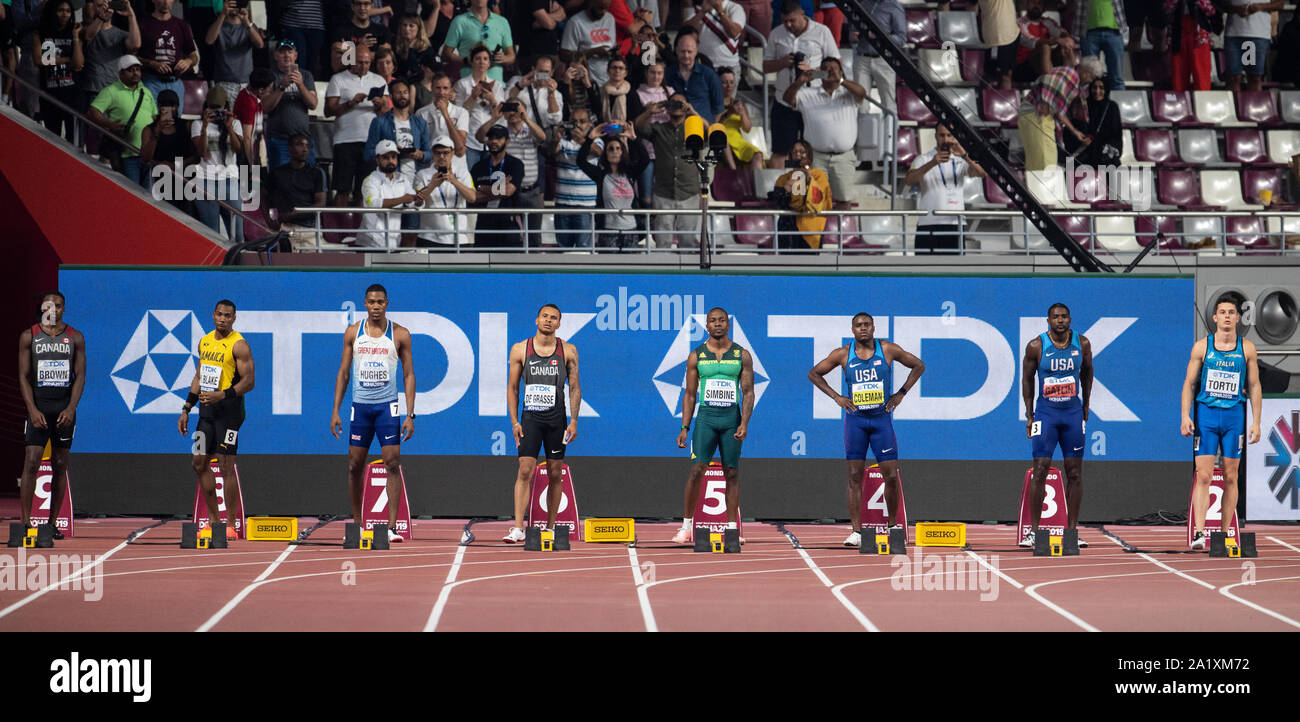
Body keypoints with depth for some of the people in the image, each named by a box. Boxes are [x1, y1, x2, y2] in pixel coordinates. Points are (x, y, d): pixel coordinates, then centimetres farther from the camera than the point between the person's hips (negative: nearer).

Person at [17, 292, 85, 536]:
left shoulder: (75, 338, 6)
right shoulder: (29, 336, 2)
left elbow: (80, 376, 3)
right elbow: (23, 376, -1)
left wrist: (71, 408, -10)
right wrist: (32, 410, -12)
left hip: (65, 408, 2)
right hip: (38, 407, -2)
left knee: (60, 466, 4)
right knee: (31, 463, -11)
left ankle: (52, 523, 10)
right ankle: (26, 522, -11)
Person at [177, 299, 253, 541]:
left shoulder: (239, 345, -9)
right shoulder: (205, 342, 13)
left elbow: (248, 382, -14)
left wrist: (222, 395, -25)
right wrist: (186, 409, 18)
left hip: (228, 410, -8)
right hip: (206, 409, 8)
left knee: (226, 465, -8)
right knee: (199, 463, 8)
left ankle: (231, 525, -4)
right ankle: (213, 520, 17)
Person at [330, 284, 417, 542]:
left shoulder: (400, 334, 0)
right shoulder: (353, 332, 6)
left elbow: (409, 375, 2)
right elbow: (343, 372, 10)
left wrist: (410, 415, -5)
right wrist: (336, 411, 4)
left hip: (387, 405, -2)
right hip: (360, 405, 2)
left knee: (392, 463, -11)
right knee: (355, 465, 5)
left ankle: (392, 527, -12)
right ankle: (356, 523, 20)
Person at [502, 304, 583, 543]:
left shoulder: (568, 351, 3)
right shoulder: (520, 350, 3)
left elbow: (575, 388, 6)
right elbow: (512, 388, 7)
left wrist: (574, 421, -3)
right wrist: (514, 422, -1)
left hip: (557, 418, 1)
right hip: (530, 417, -1)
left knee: (555, 474, 5)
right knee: (525, 471, -11)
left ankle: (550, 527, 15)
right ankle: (518, 528, -16)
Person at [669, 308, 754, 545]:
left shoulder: (742, 355, 5)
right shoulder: (696, 356, 6)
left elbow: (748, 392, 2)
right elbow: (690, 394, 9)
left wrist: (744, 423, -11)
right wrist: (684, 428, 2)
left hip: (732, 418, 0)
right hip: (706, 416, 0)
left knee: (732, 473, 2)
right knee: (696, 470, -8)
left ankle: (732, 527, 5)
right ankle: (687, 526, -1)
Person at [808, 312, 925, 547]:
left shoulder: (888, 350, -1)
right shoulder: (843, 355, -1)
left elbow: (918, 366, 10)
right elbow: (814, 373, 9)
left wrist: (901, 393, 2)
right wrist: (836, 396, 0)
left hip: (882, 419, 0)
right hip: (855, 420, 0)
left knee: (891, 476, -3)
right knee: (855, 476, -3)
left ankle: (893, 524, 16)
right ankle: (856, 531, -3)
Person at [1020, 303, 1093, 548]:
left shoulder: (1082, 343, -1)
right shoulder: (1036, 346, -7)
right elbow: (1027, 379, 3)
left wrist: (1085, 406, 14)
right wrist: (1029, 415, 1)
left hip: (1073, 413, 2)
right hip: (1046, 413, -2)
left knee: (1075, 473, 2)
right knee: (1040, 471, -7)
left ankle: (1071, 530, 8)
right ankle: (1033, 530, -2)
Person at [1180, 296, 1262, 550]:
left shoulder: (1247, 349, 5)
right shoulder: (1202, 347, 2)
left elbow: (1254, 386, 8)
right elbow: (1189, 383, 4)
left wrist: (1256, 422, 1)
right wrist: (1185, 416, -7)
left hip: (1234, 415, 1)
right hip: (1206, 414, -1)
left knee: (1230, 477, 4)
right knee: (1203, 475, -10)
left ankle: (1225, 532, 11)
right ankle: (1198, 532, -15)